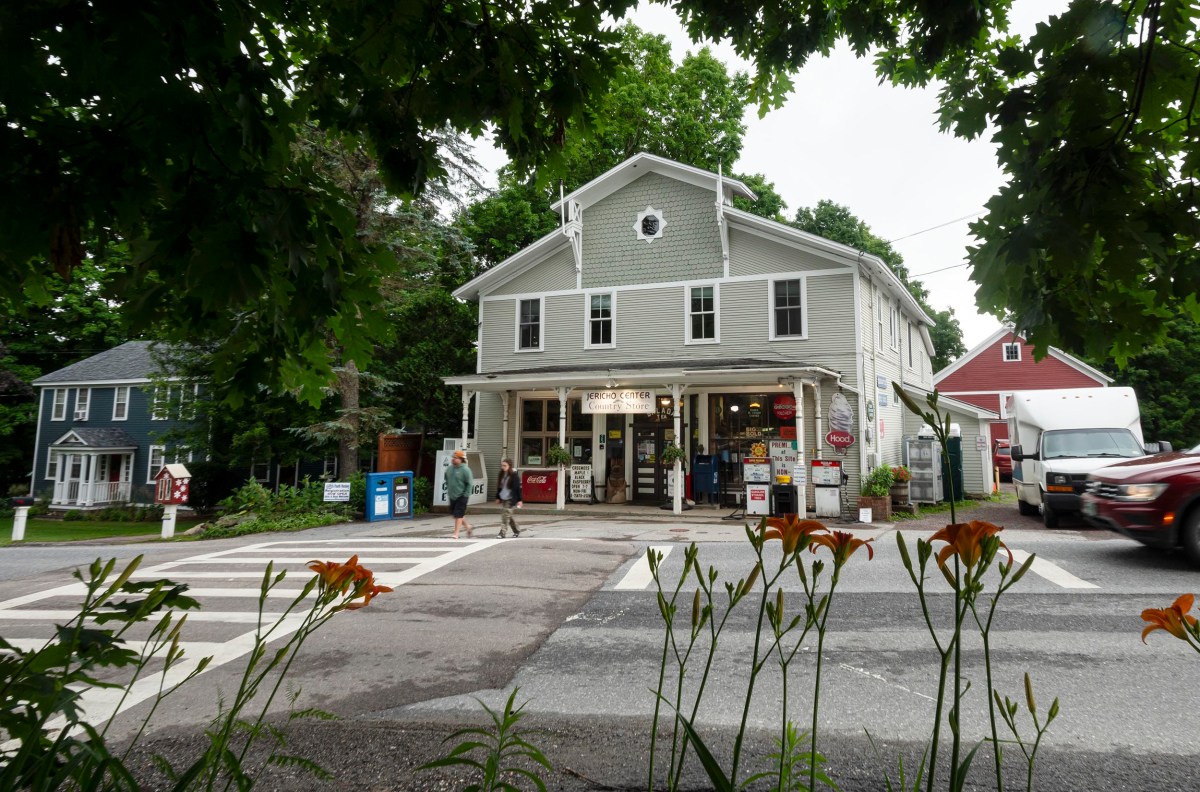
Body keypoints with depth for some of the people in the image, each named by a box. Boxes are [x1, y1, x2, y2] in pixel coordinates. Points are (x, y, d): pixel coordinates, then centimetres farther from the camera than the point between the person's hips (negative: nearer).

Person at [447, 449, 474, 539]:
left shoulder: (465, 470, -14)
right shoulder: (450, 468, 7)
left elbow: (470, 483, -14)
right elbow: (447, 480, 21)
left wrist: (466, 495, -15)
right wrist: (448, 491, 14)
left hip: (461, 497, -7)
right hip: (452, 496, 7)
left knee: (458, 515, -8)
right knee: (455, 513, 15)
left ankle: (456, 534, -1)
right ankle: (467, 526, 35)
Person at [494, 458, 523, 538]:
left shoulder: (514, 475, -9)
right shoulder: (502, 475, 10)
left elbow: (518, 488, -9)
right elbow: (499, 486, 17)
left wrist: (519, 500, -11)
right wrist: (497, 497, 15)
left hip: (510, 499, -7)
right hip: (503, 499, 7)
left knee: (506, 516, -10)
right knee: (508, 516, 13)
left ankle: (502, 533, -9)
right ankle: (516, 531, 28)